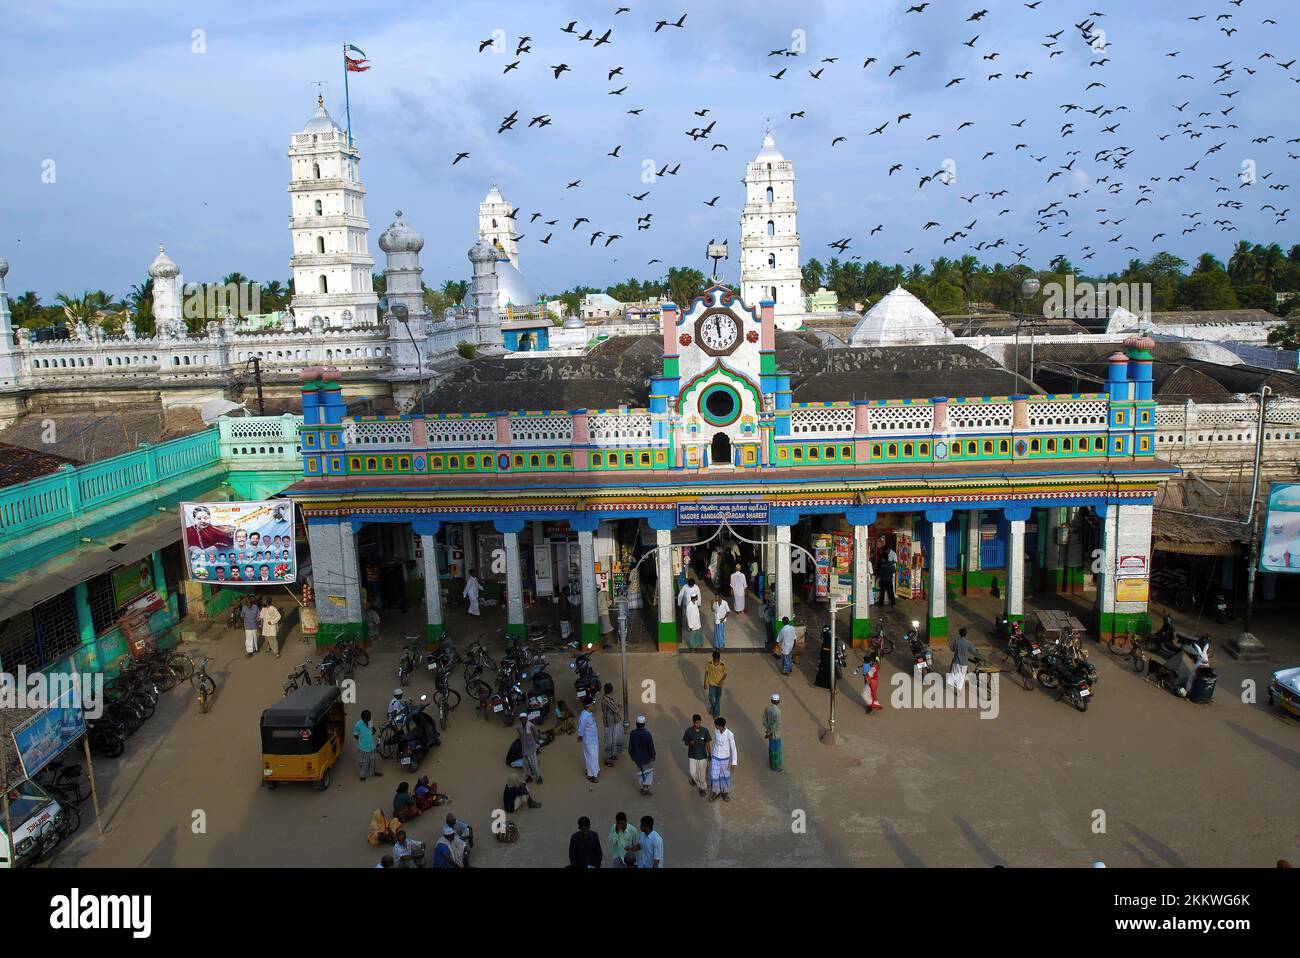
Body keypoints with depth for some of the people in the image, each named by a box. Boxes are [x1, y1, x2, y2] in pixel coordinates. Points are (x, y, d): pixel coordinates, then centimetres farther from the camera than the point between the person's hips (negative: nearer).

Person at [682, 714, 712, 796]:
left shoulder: (705, 730, -14)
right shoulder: (689, 731, -16)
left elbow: (707, 743, -3)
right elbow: (686, 742, -4)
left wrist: (709, 754, 4)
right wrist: (690, 742, -28)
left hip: (702, 755, 0)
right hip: (692, 755, 0)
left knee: (702, 773, 11)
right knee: (693, 772, 12)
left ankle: (702, 787, 35)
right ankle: (695, 779, 47)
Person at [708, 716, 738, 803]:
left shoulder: (730, 734, -27)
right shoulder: (716, 730, -14)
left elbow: (733, 748, -15)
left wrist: (733, 762, -12)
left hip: (725, 759, -3)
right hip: (715, 758, 3)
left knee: (725, 776, 16)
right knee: (714, 776, 11)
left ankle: (725, 792, 40)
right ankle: (715, 792, 35)